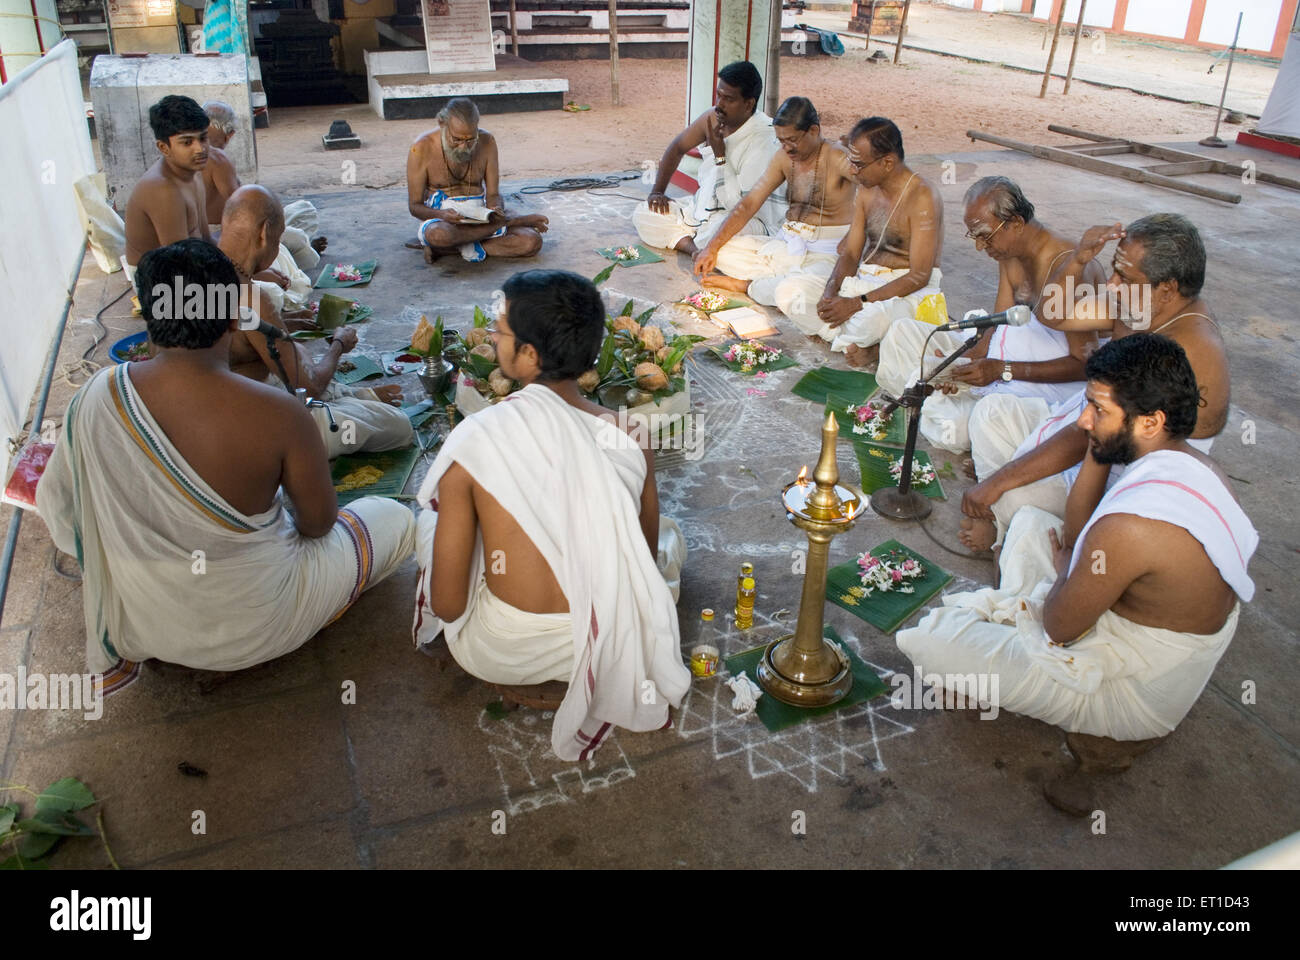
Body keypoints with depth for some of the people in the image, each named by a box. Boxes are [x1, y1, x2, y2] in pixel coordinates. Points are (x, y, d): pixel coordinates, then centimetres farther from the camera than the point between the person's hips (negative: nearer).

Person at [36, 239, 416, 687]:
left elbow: (57, 503, -1)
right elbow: (318, 523, -15)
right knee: (396, 518, 12)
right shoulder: (276, 414, -29)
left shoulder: (96, 395, -15)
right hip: (247, 631, -5)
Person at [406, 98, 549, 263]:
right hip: (441, 219, -2)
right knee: (438, 235, -43)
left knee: (532, 241, -22)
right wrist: (443, 215, -29)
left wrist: (495, 210, -21)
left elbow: (493, 194, 4)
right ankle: (513, 220, -20)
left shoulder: (487, 142, 0)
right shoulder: (422, 148, -9)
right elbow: (414, 205, -8)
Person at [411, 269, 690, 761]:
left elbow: (447, 603, -16)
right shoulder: (631, 438, -16)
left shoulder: (471, 442, -23)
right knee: (669, 535, 32)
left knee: (431, 522, 27)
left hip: (496, 654, -1)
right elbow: (646, 556, 0)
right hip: (604, 646, 2)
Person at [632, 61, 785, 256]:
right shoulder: (713, 118, -2)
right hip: (703, 209, 8)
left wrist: (720, 155, -24)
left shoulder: (762, 140, -23)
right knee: (642, 215, -3)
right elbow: (677, 147, 16)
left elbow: (740, 205, -28)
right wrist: (657, 191, 9)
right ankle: (695, 247, -20)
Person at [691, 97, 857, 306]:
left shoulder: (836, 159, -14)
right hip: (785, 245, 7)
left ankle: (746, 285, -7)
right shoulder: (784, 158, 6)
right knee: (721, 249, -3)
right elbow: (749, 204, 6)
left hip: (824, 252, -7)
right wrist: (711, 248, -1)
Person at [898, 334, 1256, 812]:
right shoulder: (1197, 466, -7)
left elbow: (1060, 627, -20)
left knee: (927, 639, -13)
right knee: (1030, 521, 17)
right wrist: (1096, 451, -7)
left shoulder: (1132, 525, -37)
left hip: (1133, 697, -9)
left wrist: (1064, 569, 0)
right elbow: (1077, 535, 5)